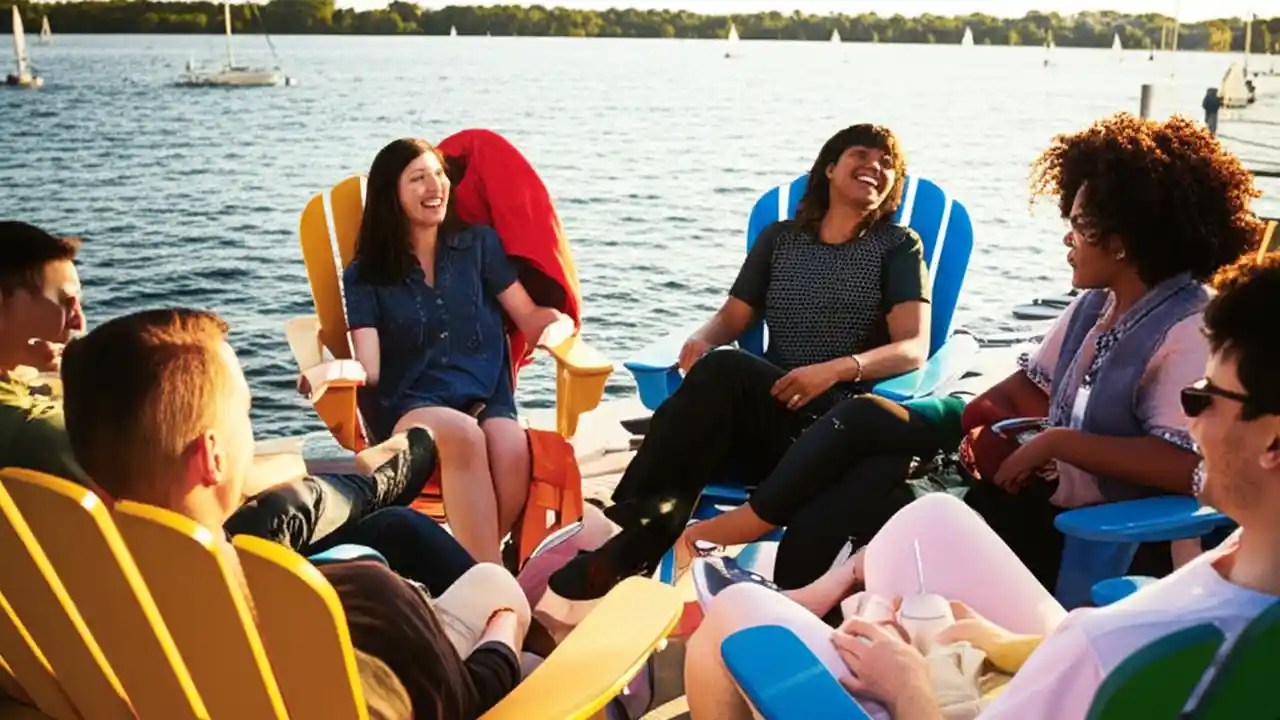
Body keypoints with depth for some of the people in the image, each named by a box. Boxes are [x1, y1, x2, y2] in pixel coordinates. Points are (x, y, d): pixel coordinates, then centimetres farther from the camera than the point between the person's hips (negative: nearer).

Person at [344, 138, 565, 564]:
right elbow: (367, 368, -2)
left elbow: (530, 317, 11)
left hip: (485, 398, 2)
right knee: (462, 433, -37)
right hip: (408, 409, -1)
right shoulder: (364, 276, 9)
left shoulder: (479, 244, 14)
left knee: (513, 452, -34)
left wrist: (560, 327, -12)